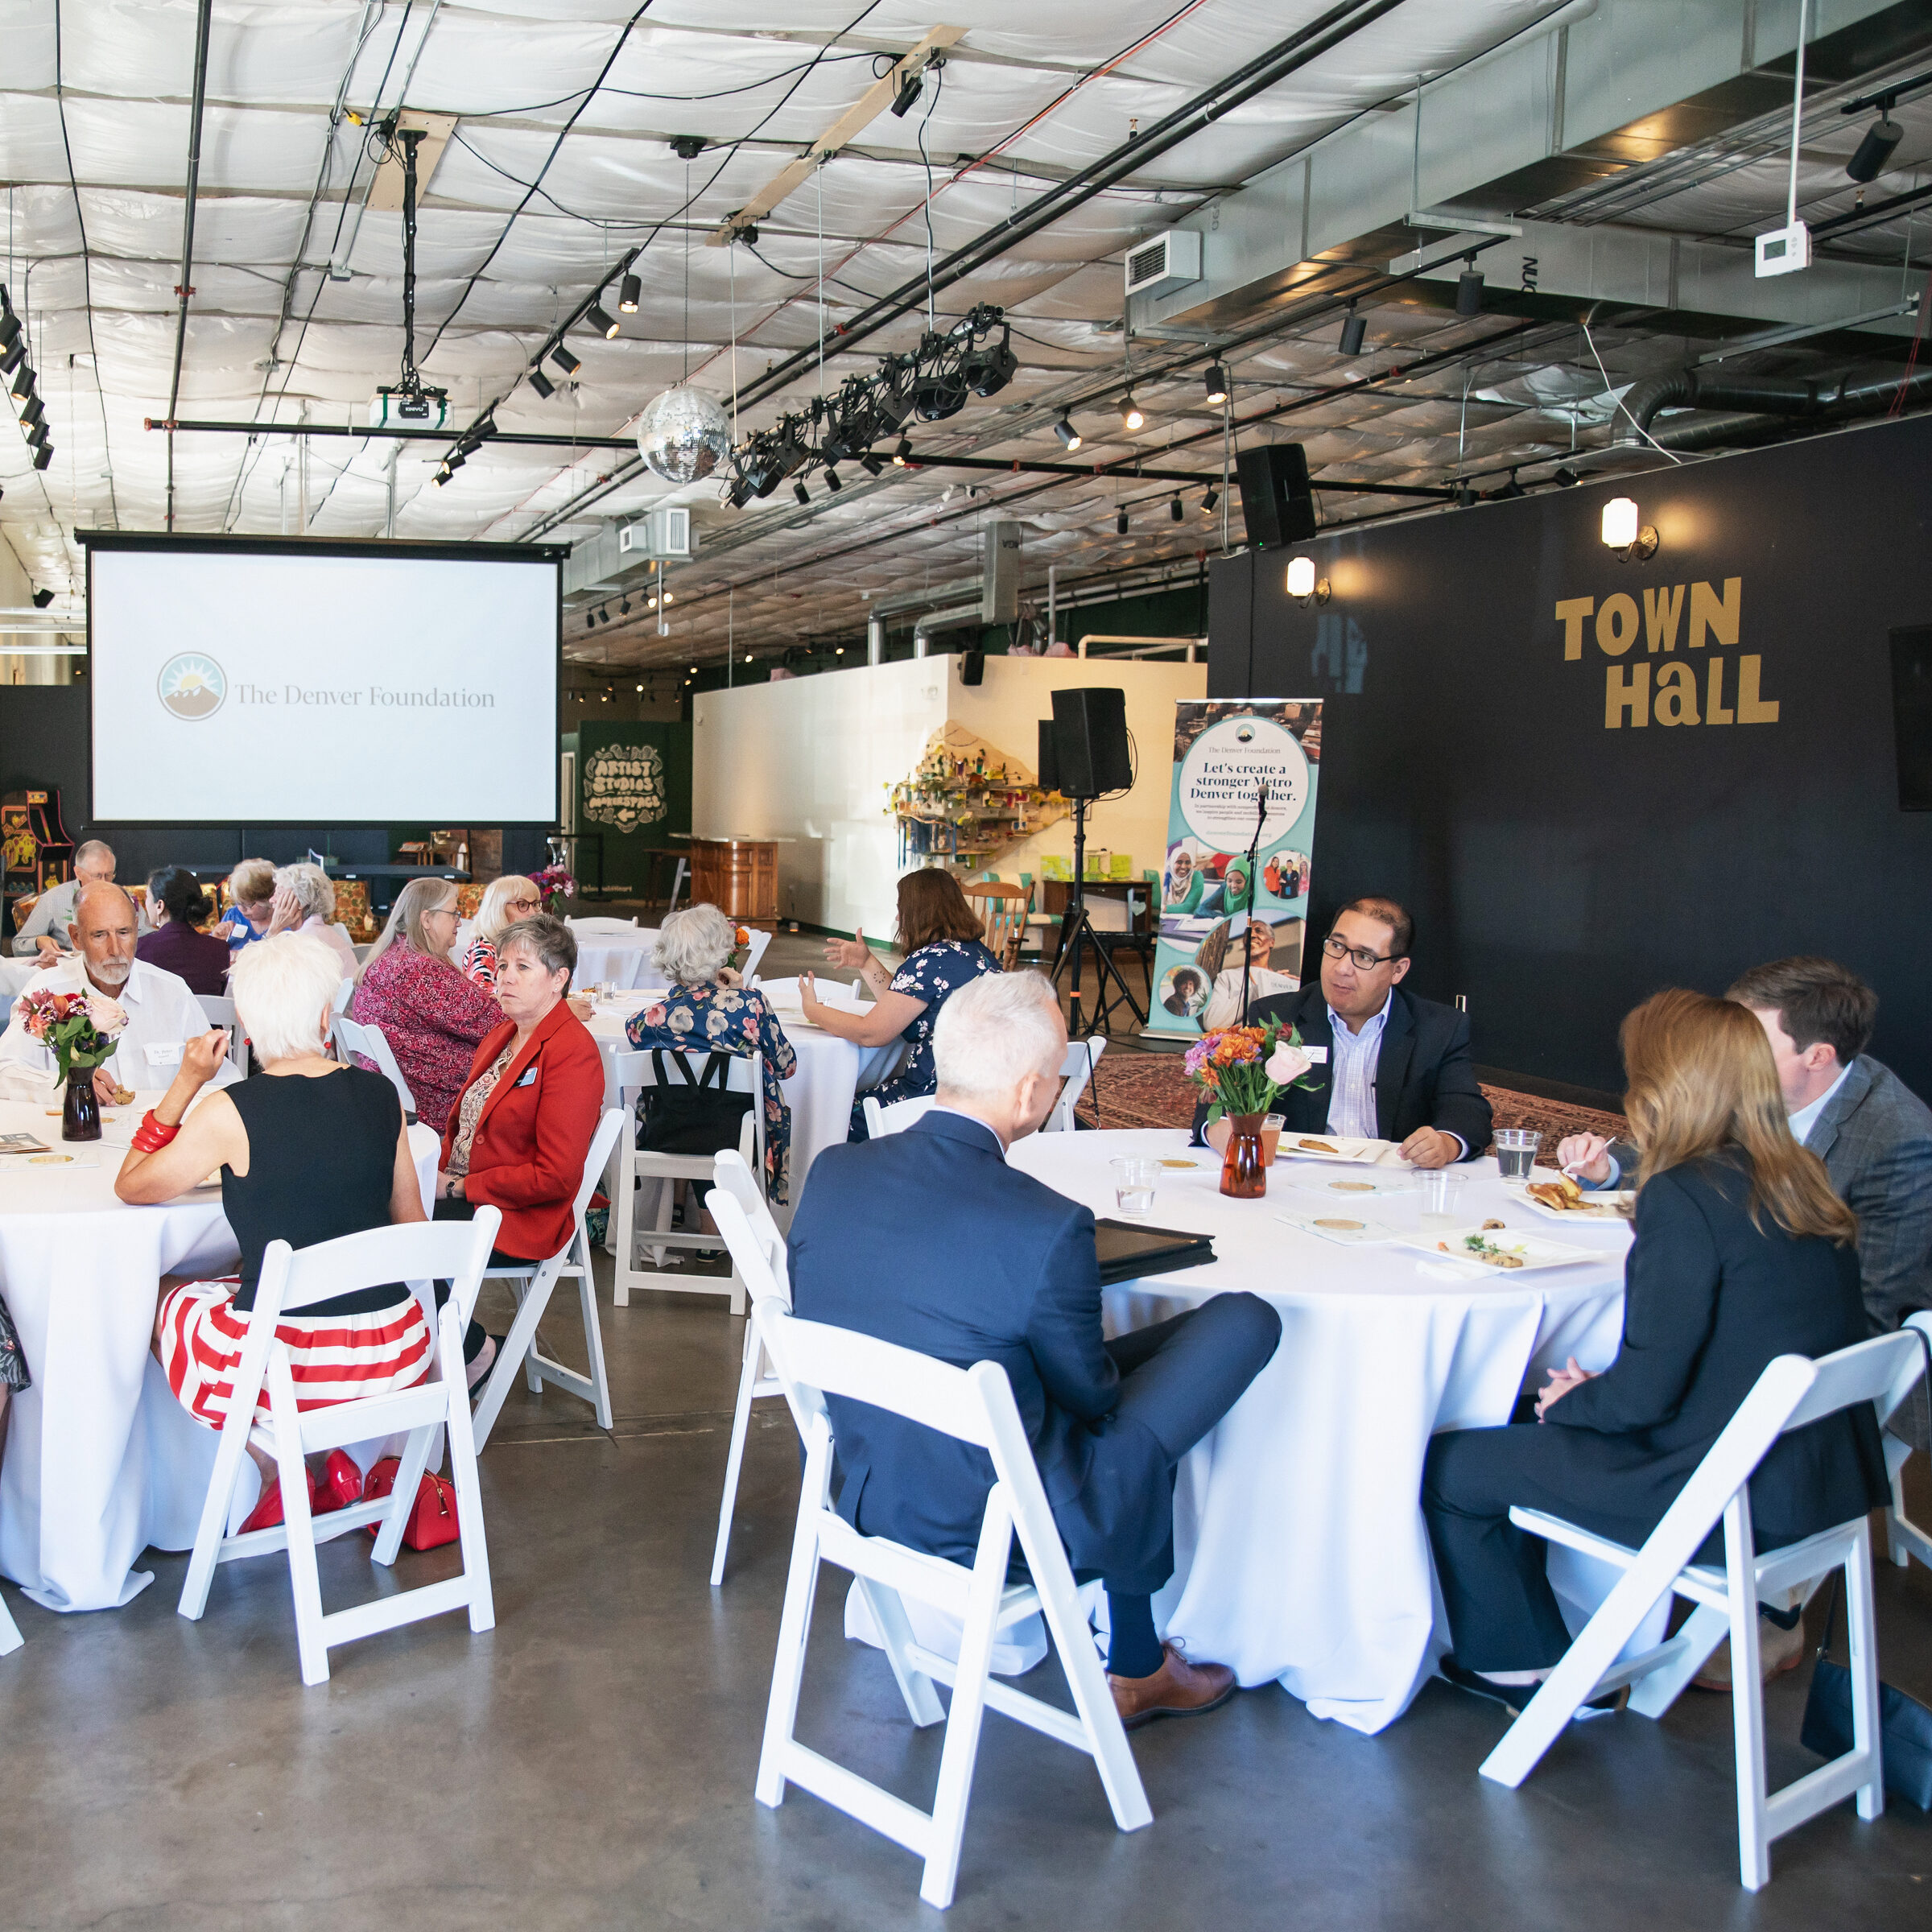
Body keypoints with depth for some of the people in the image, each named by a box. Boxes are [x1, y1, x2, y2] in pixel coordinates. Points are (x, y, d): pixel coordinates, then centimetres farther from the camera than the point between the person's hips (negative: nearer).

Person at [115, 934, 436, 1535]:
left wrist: (186, 1084, 5)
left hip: (284, 1362, -4)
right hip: (394, 1352, 4)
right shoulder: (380, 1096, -2)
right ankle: (342, 1462, 24)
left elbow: (131, 1187, 4)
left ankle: (277, 1472, 18)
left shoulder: (232, 1111, -13)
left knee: (155, 1298, 28)